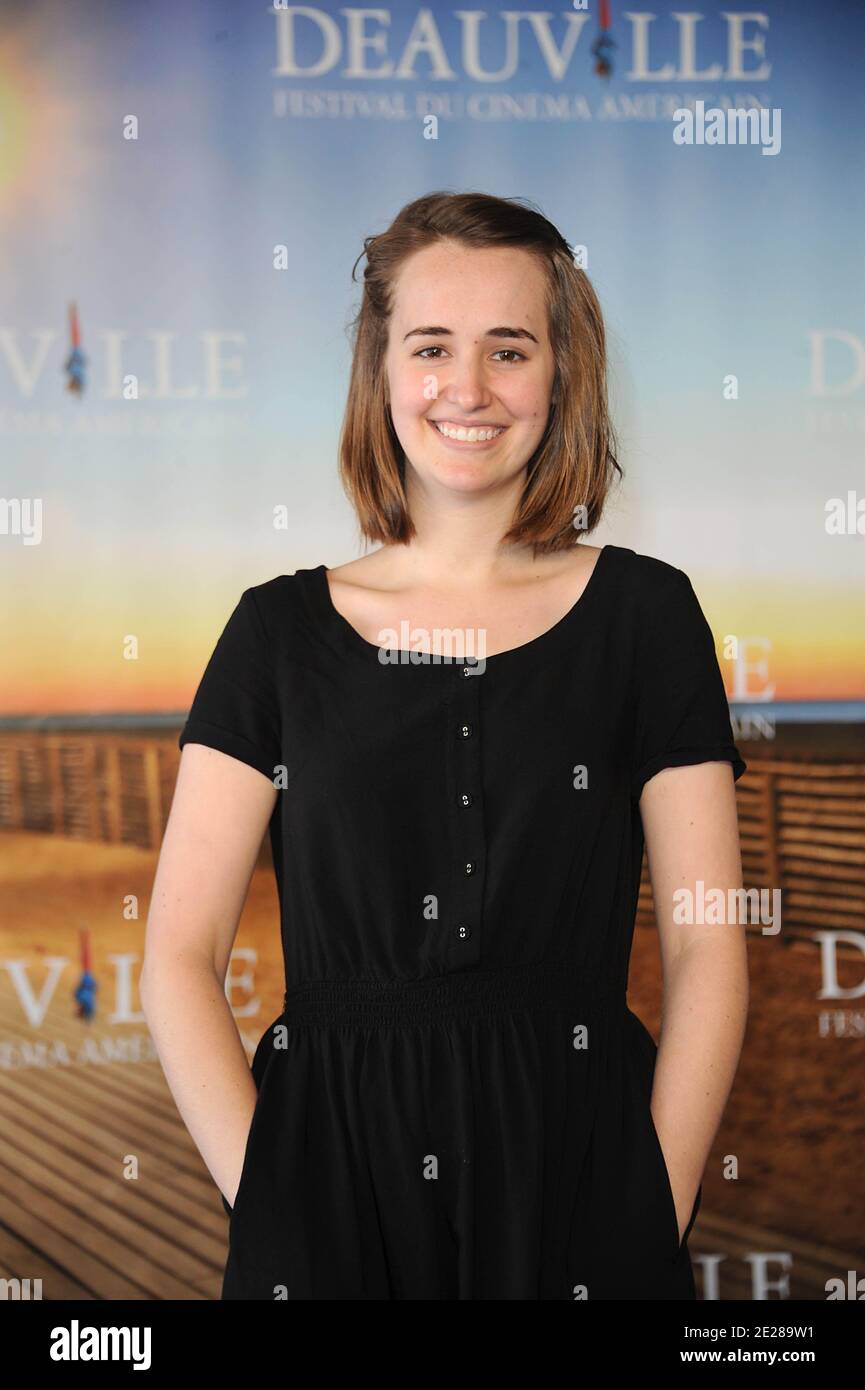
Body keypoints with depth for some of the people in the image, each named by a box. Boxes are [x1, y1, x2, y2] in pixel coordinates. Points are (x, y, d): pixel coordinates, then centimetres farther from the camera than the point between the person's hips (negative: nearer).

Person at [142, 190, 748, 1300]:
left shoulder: (642, 614, 1)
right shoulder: (282, 630, 3)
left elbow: (706, 961, 0)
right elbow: (179, 961, 1)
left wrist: (653, 1225, -9)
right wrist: (268, 1207, -9)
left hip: (574, 1181, 0)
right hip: (326, 1178, 1)